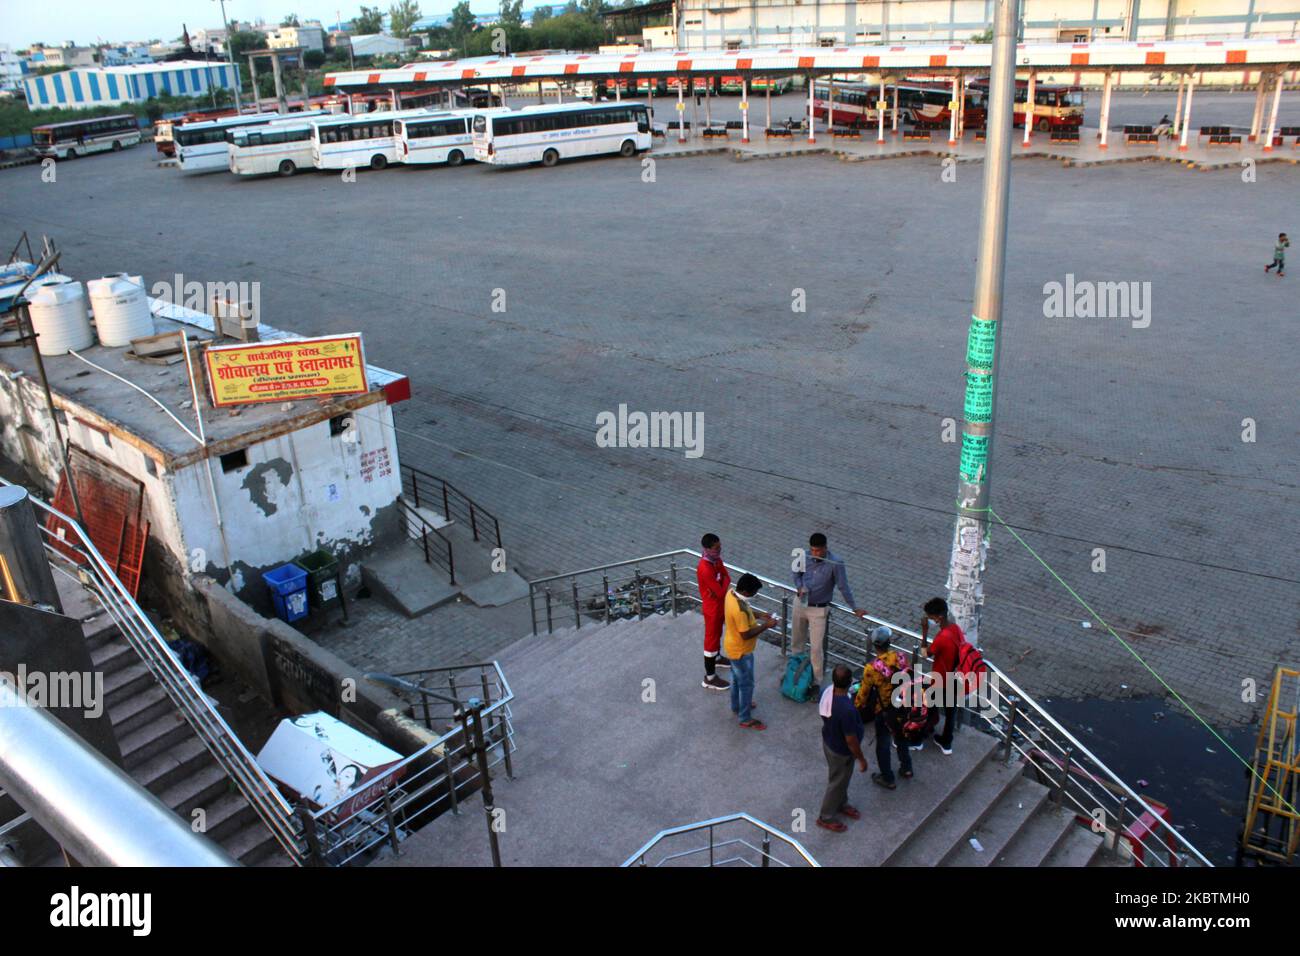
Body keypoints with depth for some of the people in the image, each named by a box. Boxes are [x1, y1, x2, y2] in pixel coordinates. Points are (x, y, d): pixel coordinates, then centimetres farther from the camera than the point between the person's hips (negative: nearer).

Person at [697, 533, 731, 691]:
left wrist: (722, 584, -21)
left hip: (720, 604, 9)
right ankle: (709, 678, 16)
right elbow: (721, 592, -31)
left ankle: (716, 658, 54)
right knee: (711, 639, 4)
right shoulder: (705, 569, -35)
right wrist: (725, 581, -12)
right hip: (712, 608, -9)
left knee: (717, 633, 30)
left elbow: (727, 577, 0)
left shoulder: (716, 559, -6)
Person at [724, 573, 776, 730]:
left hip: (733, 647, 9)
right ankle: (746, 719, 25)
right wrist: (766, 626, -23)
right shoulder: (739, 610, -38)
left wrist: (759, 615, 0)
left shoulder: (731, 593, -10)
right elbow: (746, 635, -30)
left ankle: (736, 706, 49)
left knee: (736, 678, 28)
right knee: (746, 684, 9)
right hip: (741, 651, -9)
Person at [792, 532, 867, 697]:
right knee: (796, 640, 21)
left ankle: (816, 682, 14)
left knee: (816, 648, -1)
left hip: (818, 610, -4)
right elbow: (797, 573, 7)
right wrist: (799, 587, -12)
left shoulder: (835, 564, -22)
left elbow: (843, 587, -14)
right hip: (800, 604, 4)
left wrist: (854, 608, -10)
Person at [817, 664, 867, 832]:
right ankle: (826, 817, 37)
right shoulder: (846, 709, -42)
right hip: (841, 751, -7)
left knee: (840, 778, 31)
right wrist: (861, 759, -13)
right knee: (837, 782, 17)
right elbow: (851, 740, -28)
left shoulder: (828, 691, -17)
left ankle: (841, 804, 54)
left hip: (829, 741, 8)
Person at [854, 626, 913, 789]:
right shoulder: (901, 657, -18)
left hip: (884, 710, -5)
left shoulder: (871, 668, -30)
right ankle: (906, 768, 44)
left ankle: (887, 778, 30)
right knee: (900, 736, 29)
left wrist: (856, 708, 0)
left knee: (883, 743, 16)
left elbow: (864, 692, -17)